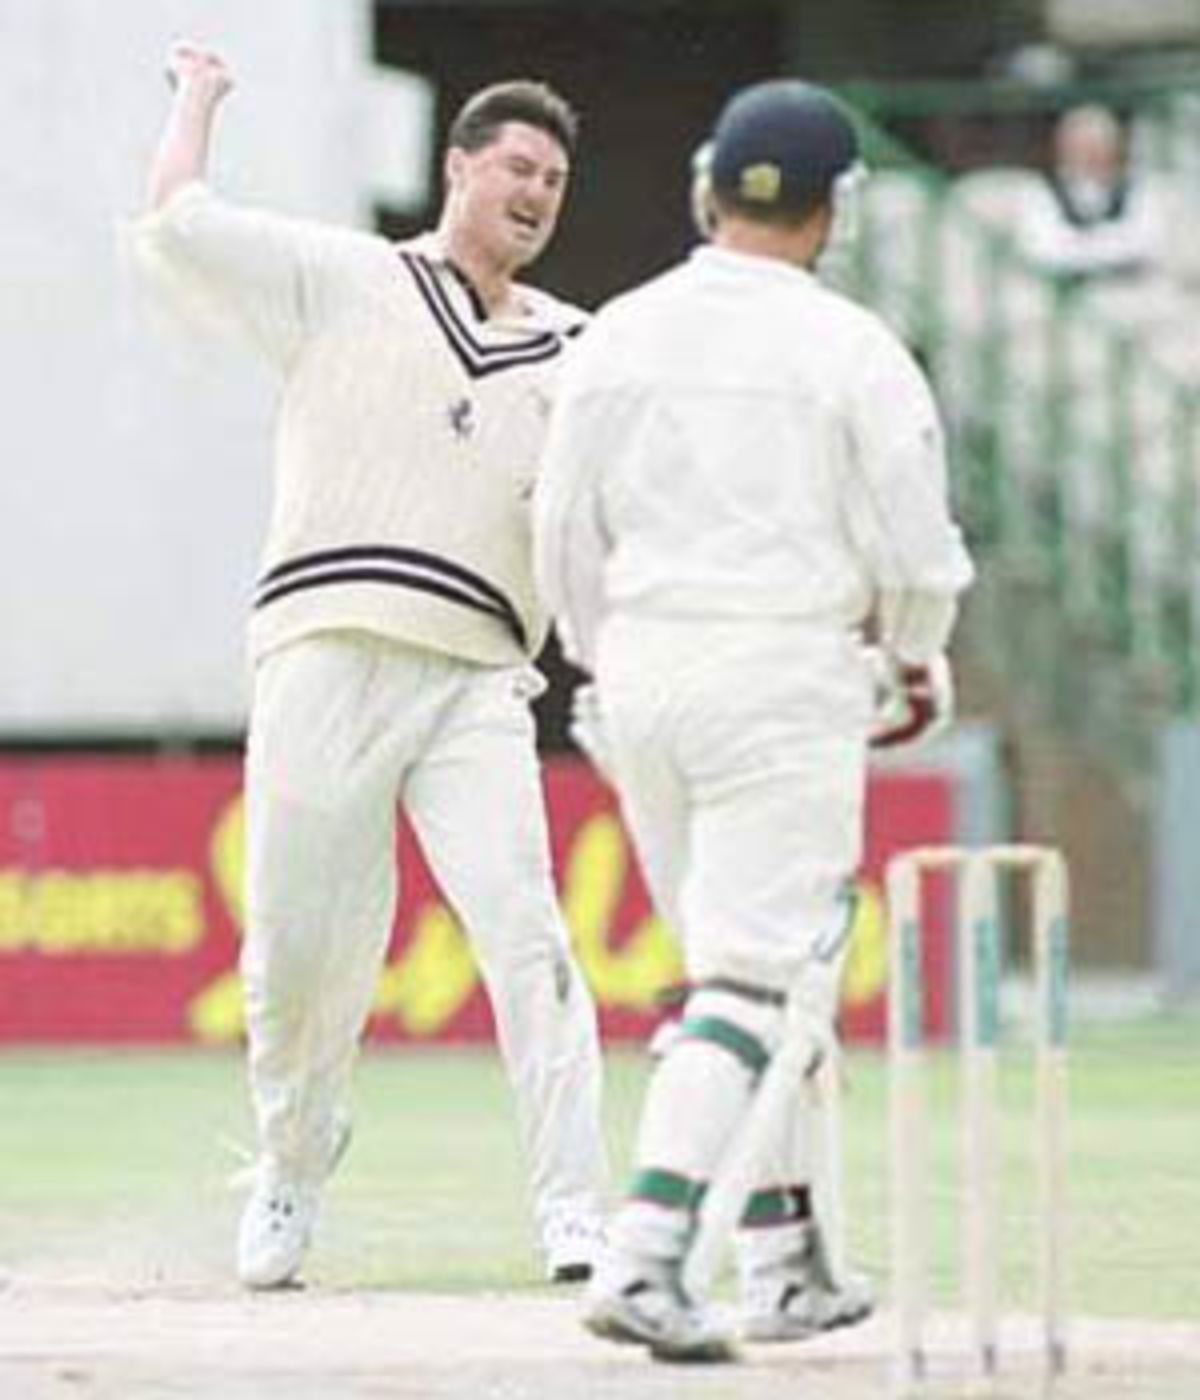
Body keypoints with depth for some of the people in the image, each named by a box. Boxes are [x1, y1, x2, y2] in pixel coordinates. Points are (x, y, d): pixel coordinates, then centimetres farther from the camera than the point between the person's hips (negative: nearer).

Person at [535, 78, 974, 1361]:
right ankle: (642, 1256, -21)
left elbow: (565, 536, 8)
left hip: (641, 679, 6)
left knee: (747, 966, 17)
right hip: (787, 681, -5)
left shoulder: (615, 339, 5)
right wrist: (917, 663, 14)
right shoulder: (851, 351, -8)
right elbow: (914, 547, -6)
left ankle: (785, 1263, 20)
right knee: (757, 980, -7)